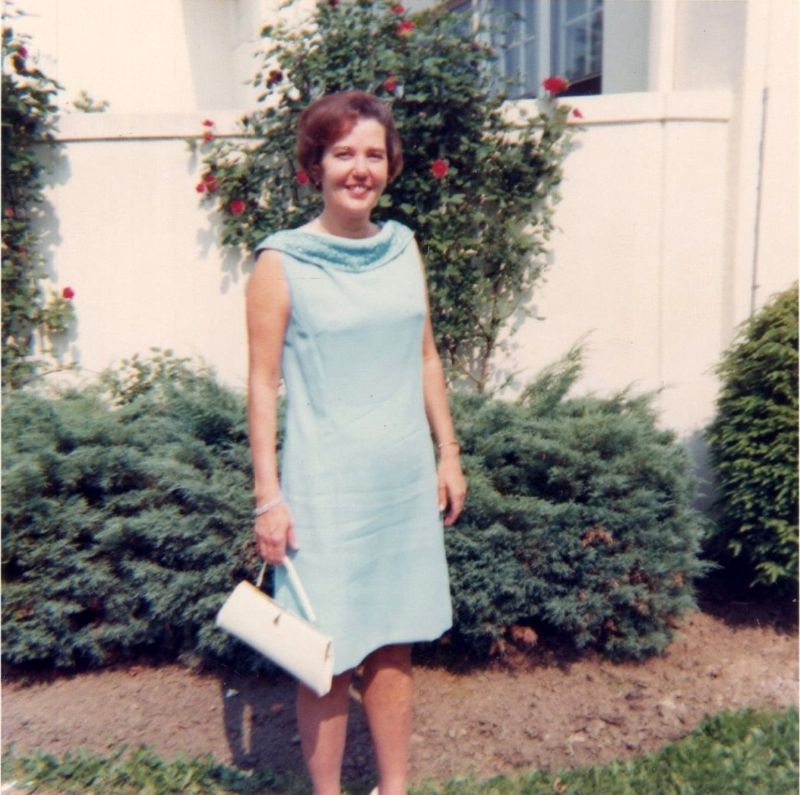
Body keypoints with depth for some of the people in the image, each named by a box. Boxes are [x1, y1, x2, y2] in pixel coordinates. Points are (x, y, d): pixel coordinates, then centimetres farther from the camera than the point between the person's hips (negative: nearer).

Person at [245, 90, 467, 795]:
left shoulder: (404, 247, 6)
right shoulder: (281, 262, -8)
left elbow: (426, 358, 12)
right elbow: (263, 384, -8)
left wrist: (448, 454, 11)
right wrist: (268, 496, -10)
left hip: (405, 478, 5)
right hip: (326, 485, -4)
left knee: (394, 641, 16)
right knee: (328, 654, 6)